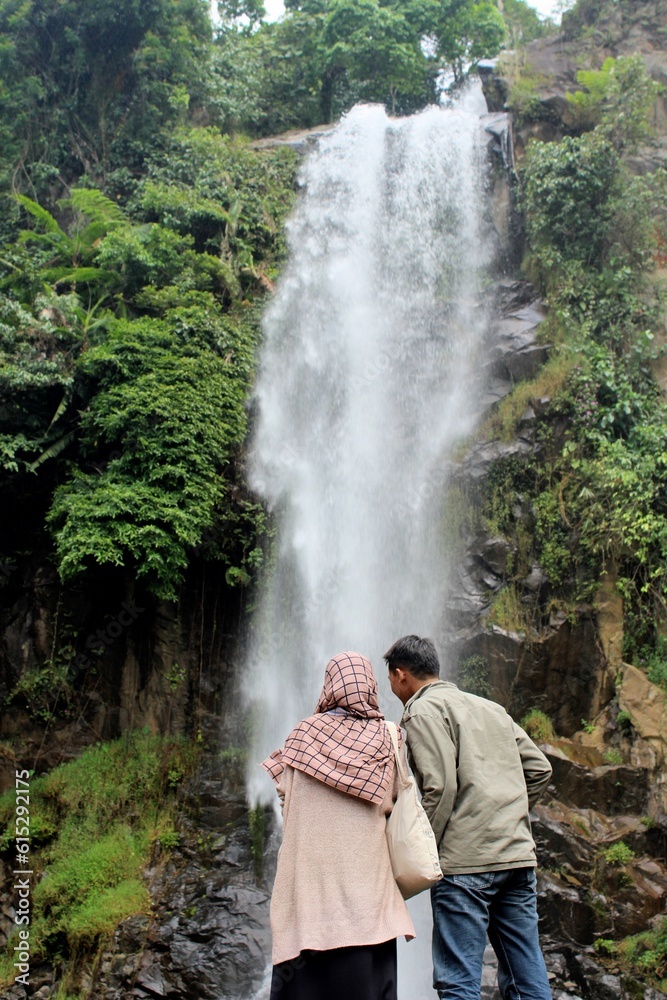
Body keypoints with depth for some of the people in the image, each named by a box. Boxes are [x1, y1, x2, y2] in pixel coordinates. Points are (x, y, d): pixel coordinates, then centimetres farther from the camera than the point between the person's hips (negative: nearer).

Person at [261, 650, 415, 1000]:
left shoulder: (304, 734, 1)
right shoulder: (384, 738, 0)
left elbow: (284, 790, 8)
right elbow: (388, 803, 3)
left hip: (308, 875, 0)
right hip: (365, 880, 0)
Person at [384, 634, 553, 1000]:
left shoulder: (424, 710, -3)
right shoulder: (491, 708, 21)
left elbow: (440, 787, -14)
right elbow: (539, 769, 18)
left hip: (466, 862, -8)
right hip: (519, 855, 8)